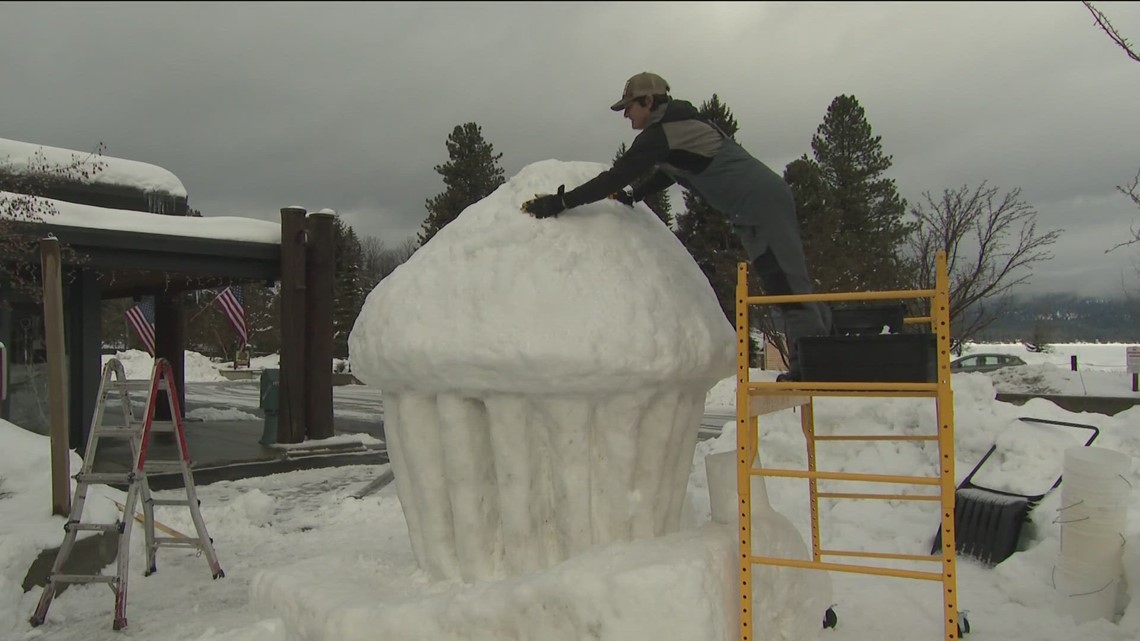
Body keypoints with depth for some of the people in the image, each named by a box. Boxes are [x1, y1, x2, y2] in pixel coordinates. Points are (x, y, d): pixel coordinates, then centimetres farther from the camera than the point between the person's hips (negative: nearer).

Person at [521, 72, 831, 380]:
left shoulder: (660, 134, -16)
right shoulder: (679, 125, 15)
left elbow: (616, 177, -19)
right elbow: (669, 171, 29)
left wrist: (560, 202, -15)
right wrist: (633, 196, 20)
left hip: (762, 204, -10)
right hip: (765, 201, 10)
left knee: (785, 281, -12)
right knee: (779, 282, 11)